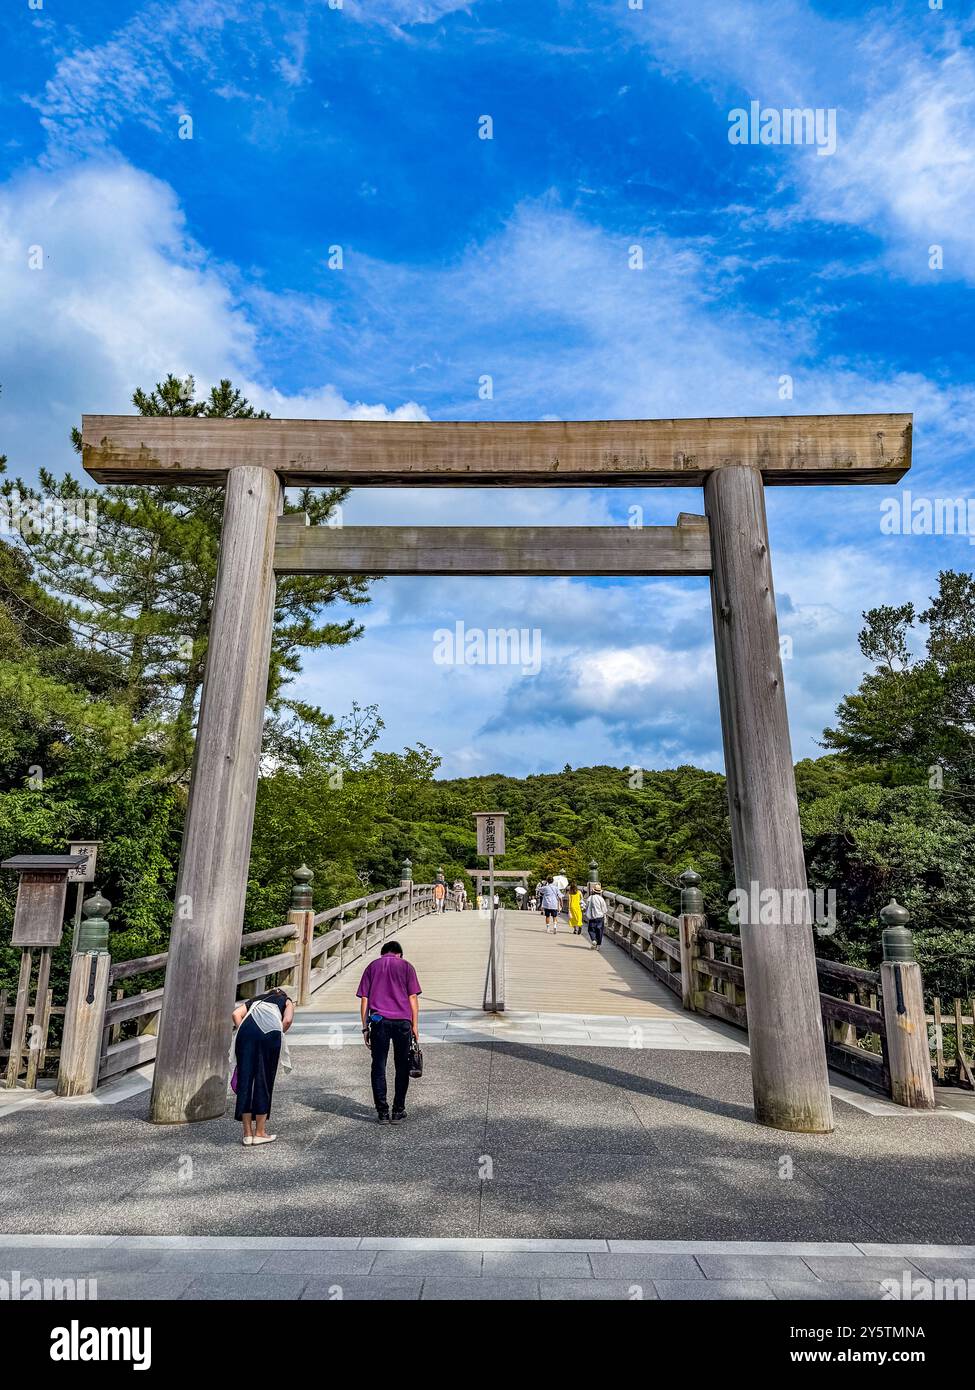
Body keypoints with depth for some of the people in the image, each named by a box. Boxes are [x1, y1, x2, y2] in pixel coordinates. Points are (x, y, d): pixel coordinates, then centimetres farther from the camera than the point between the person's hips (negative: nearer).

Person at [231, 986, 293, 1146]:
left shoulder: (254, 1000, 36)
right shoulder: (286, 1001, 30)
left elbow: (236, 1014, 16)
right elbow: (288, 1020, 8)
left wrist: (243, 1033, 16)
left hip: (247, 1027, 2)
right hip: (270, 1031, -2)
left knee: (245, 1078, 8)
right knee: (264, 1081, 8)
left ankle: (248, 1133, 13)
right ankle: (260, 1133, 15)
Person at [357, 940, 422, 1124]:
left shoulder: (372, 967, 13)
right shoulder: (406, 966, 9)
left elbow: (364, 999, 7)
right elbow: (413, 997, 3)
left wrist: (365, 1027, 10)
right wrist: (415, 1026, 6)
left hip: (379, 1021, 1)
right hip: (402, 1021, -1)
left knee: (378, 1067, 8)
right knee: (401, 1067, 10)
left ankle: (382, 1112, 7)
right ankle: (398, 1111, 13)